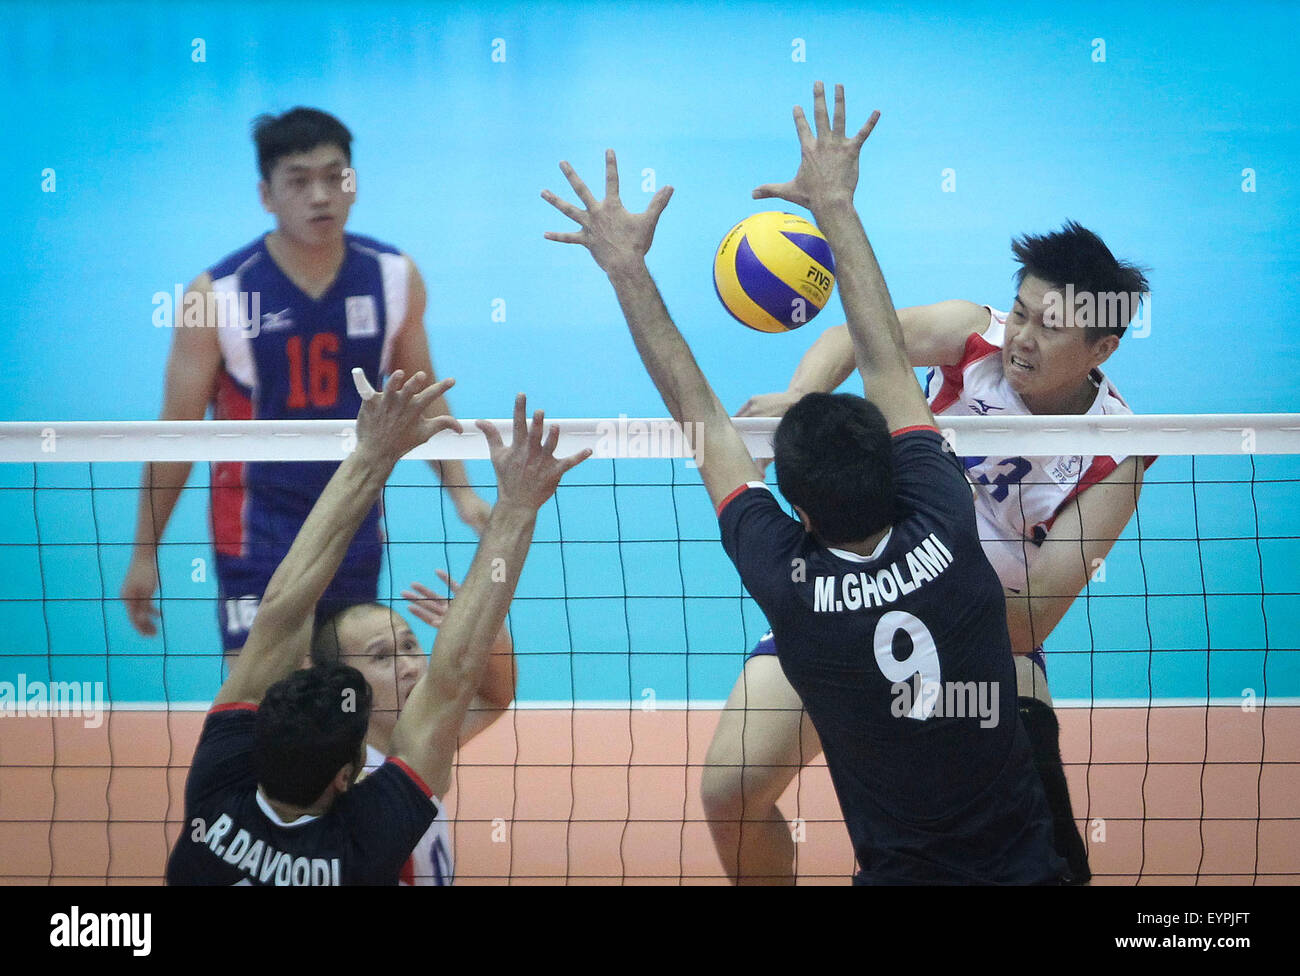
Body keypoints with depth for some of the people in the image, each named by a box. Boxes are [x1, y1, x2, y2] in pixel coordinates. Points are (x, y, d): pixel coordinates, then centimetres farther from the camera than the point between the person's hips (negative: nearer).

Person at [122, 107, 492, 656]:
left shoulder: (394, 278, -2)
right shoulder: (217, 296, -11)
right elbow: (177, 430, -4)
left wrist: (460, 490, -2)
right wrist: (145, 554, -2)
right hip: (256, 529, -3)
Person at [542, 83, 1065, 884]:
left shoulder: (790, 586, -16)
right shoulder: (945, 539, -12)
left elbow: (700, 415, -7)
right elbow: (887, 365, -2)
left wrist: (626, 266, 1)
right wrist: (836, 205, 5)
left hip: (902, 874, -3)